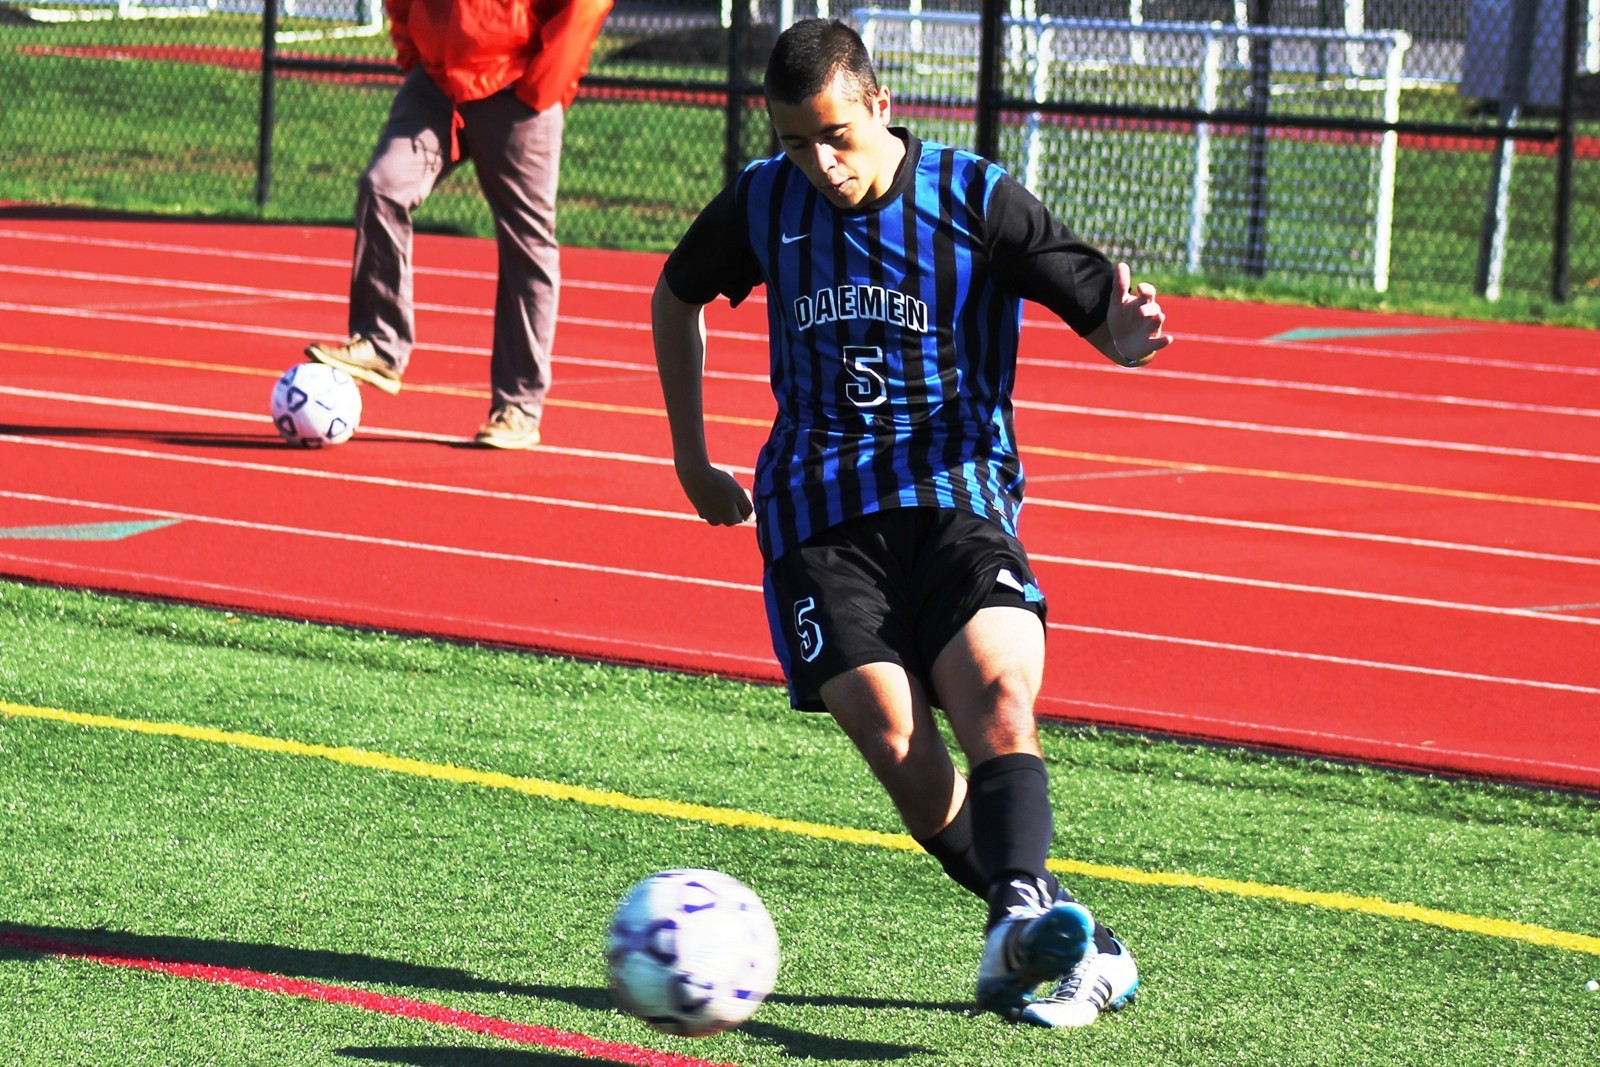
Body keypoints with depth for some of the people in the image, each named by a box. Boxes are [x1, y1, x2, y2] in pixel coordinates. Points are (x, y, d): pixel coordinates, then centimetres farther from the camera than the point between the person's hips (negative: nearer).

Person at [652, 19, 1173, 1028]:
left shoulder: (976, 198, -2)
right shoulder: (763, 204, 6)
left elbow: (1110, 319, -4)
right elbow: (677, 297, 26)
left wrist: (1127, 331, -30)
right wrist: (692, 456, 24)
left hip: (956, 493, -1)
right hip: (820, 512, 2)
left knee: (999, 696, -29)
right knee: (900, 751, -19)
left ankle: (1023, 914, -46)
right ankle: (1076, 941, -14)